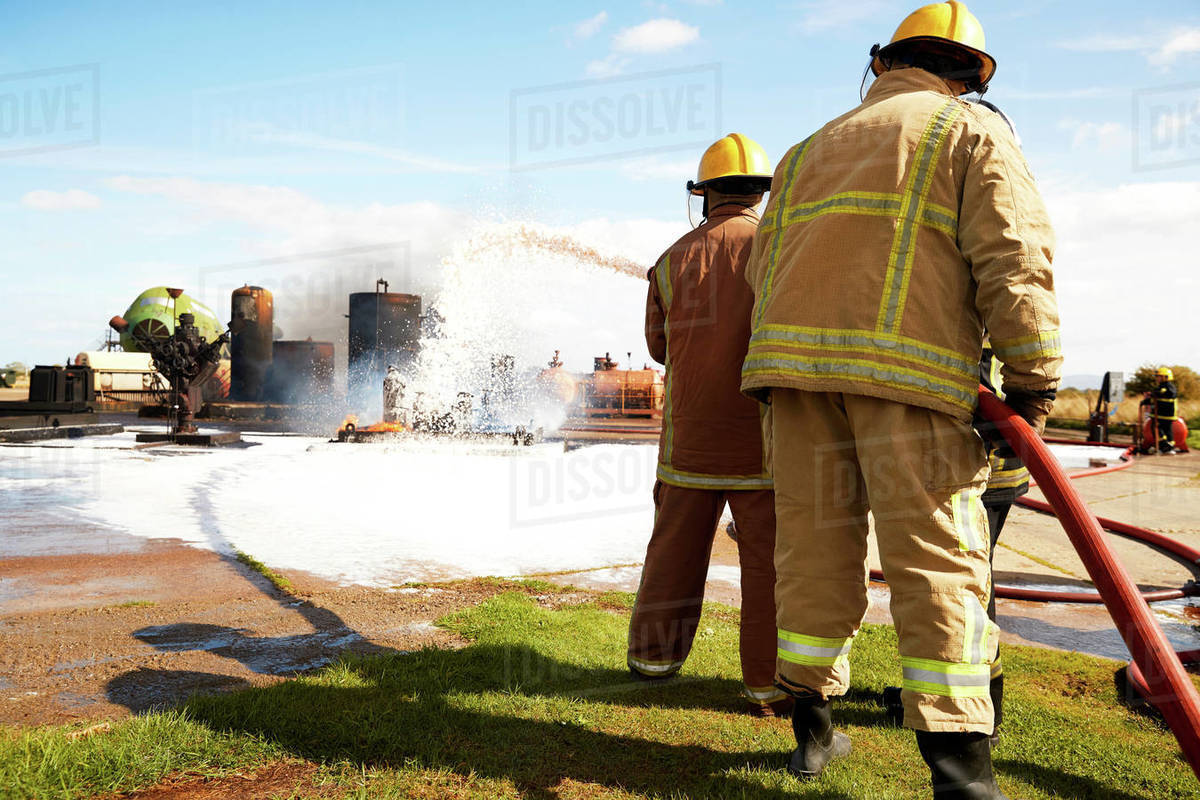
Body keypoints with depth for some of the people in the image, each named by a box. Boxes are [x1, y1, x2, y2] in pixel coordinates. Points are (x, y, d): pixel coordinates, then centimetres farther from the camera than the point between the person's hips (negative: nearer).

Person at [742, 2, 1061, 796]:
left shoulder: (810, 148, 27)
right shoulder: (972, 132, 12)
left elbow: (766, 267, 22)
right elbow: (1015, 261, -2)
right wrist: (1034, 385, -2)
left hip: (793, 353, 5)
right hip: (909, 369, -4)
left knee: (814, 549, 9)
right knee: (938, 560, -3)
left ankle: (812, 729, 18)